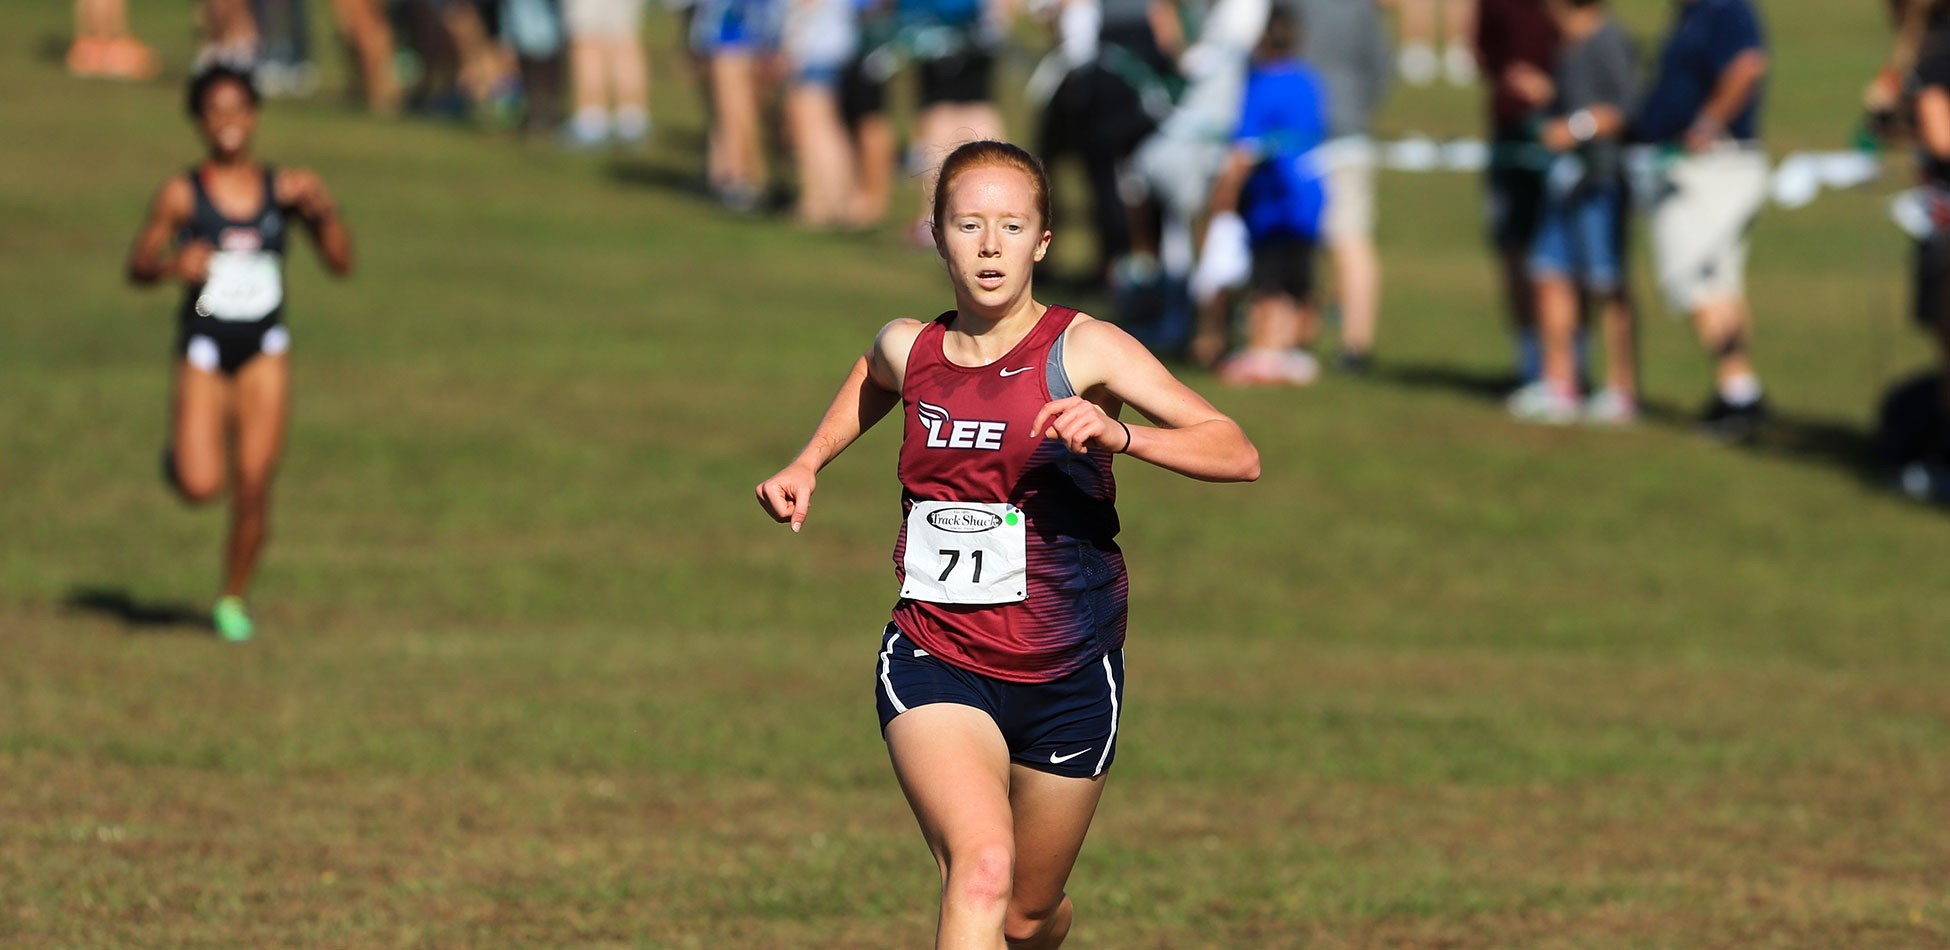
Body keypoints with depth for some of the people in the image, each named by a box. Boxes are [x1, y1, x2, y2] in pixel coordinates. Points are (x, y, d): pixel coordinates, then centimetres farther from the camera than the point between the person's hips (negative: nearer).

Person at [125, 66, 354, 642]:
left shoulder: (284, 189, 1)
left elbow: (341, 264, 2)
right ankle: (178, 454, 24)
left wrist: (322, 211, -16)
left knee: (254, 484, -2)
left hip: (264, 350, 2)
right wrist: (173, 265, -19)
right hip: (204, 350, -2)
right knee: (200, 486, -14)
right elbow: (137, 267, 3)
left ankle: (234, 599, 17)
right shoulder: (182, 196, -4)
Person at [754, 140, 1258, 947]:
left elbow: (1239, 455, -18)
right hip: (934, 661, 0)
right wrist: (806, 466, 17)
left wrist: (1120, 435, -33)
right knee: (981, 867, -27)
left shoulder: (1084, 350, -10)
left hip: (1065, 674, 0)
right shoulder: (908, 350, 1)